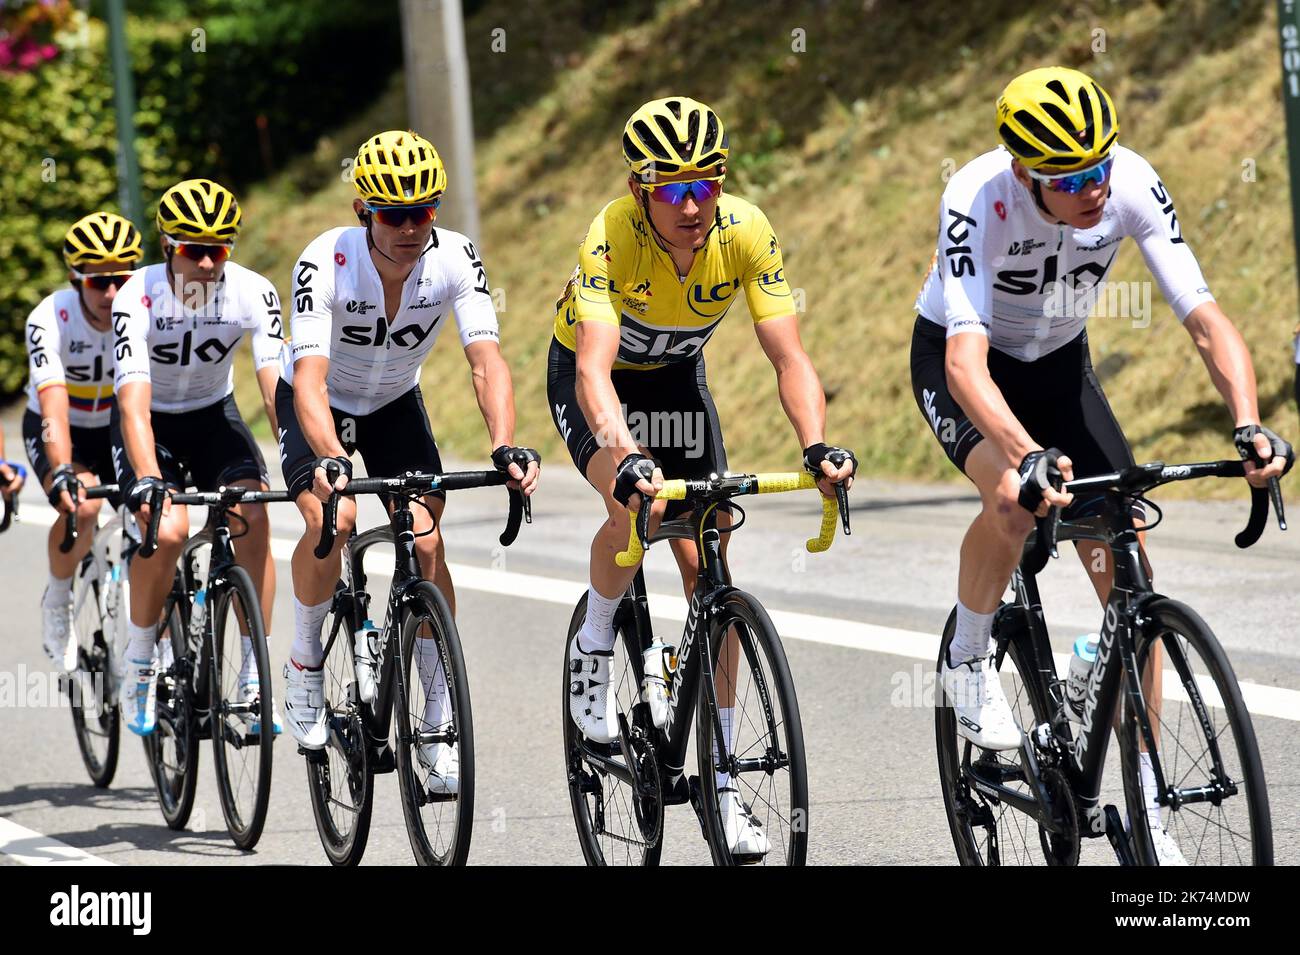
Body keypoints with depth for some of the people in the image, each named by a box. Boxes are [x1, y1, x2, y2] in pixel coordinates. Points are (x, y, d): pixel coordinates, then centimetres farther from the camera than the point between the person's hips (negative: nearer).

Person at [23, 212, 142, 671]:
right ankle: (57, 602, -4)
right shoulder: (50, 320, -29)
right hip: (57, 431, -3)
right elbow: (54, 409, -39)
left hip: (116, 427, 3)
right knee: (82, 508, -31)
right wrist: (63, 474, -55)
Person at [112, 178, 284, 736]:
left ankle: (255, 675, -15)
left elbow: (276, 384, -28)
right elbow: (134, 401, -37)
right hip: (152, 423, -2)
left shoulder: (253, 293, -21)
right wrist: (148, 481, -52)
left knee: (253, 516, -23)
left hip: (214, 416, 2)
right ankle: (141, 662, -5)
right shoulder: (138, 298, -28)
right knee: (168, 529, -27)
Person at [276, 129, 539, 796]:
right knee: (332, 519, -28)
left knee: (426, 540, -15)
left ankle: (441, 720, -6)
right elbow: (309, 378, -42)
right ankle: (305, 664, -4)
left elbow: (486, 359, -35)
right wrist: (329, 459, -60)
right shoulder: (326, 264, -33)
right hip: (320, 405, -2)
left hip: (395, 404, 2)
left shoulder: (456, 260, -26)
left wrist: (505, 446, -52)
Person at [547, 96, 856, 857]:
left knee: (707, 565, -4)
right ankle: (593, 651, -3)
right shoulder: (612, 237, -35)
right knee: (640, 506, -33)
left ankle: (721, 778, 5)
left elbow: (789, 357, -27)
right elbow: (595, 369, -44)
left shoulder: (747, 233, -27)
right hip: (595, 378, -3)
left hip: (678, 376, 3)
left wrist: (818, 445, -45)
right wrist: (627, 458, -61)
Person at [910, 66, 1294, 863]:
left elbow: (1206, 317, -27)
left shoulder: (1133, 185, -27)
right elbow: (966, 357, -44)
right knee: (1017, 499, -35)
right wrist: (1028, 456, -61)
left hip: (1060, 363, 4)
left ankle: (1145, 807, 1)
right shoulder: (978, 201, -36)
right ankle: (969, 663, -5)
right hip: (961, 360, -3)